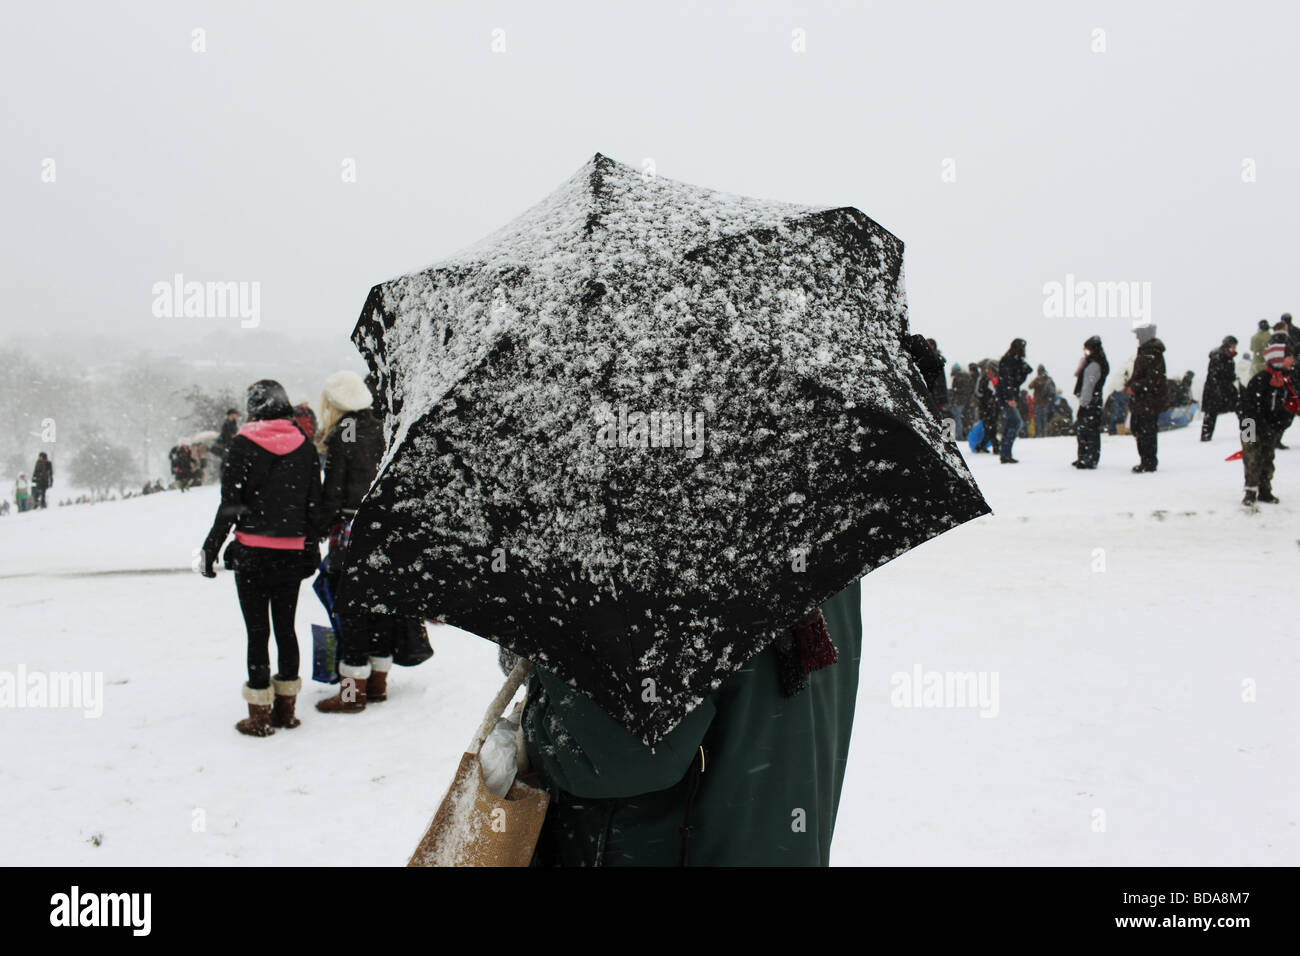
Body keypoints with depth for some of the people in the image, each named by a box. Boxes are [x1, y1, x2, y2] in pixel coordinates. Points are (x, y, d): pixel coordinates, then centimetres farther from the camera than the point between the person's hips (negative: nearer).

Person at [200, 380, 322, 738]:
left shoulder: (244, 444, -8)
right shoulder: (305, 446, 3)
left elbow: (230, 503, -9)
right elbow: (314, 505, 6)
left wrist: (211, 547, 0)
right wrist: (311, 547, 16)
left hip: (253, 553, -4)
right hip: (292, 553, 4)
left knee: (257, 631, 3)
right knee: (286, 628, 13)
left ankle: (260, 716, 8)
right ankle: (285, 709, 20)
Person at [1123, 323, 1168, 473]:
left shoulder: (1153, 354, -17)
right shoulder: (1144, 351, 14)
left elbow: (1153, 379, -23)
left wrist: (1134, 387, -21)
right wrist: (1129, 384, 6)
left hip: (1150, 400, -10)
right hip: (1141, 400, 10)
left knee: (1147, 431, -5)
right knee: (1137, 428, 14)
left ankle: (1149, 463, 2)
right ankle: (1147, 461, 23)